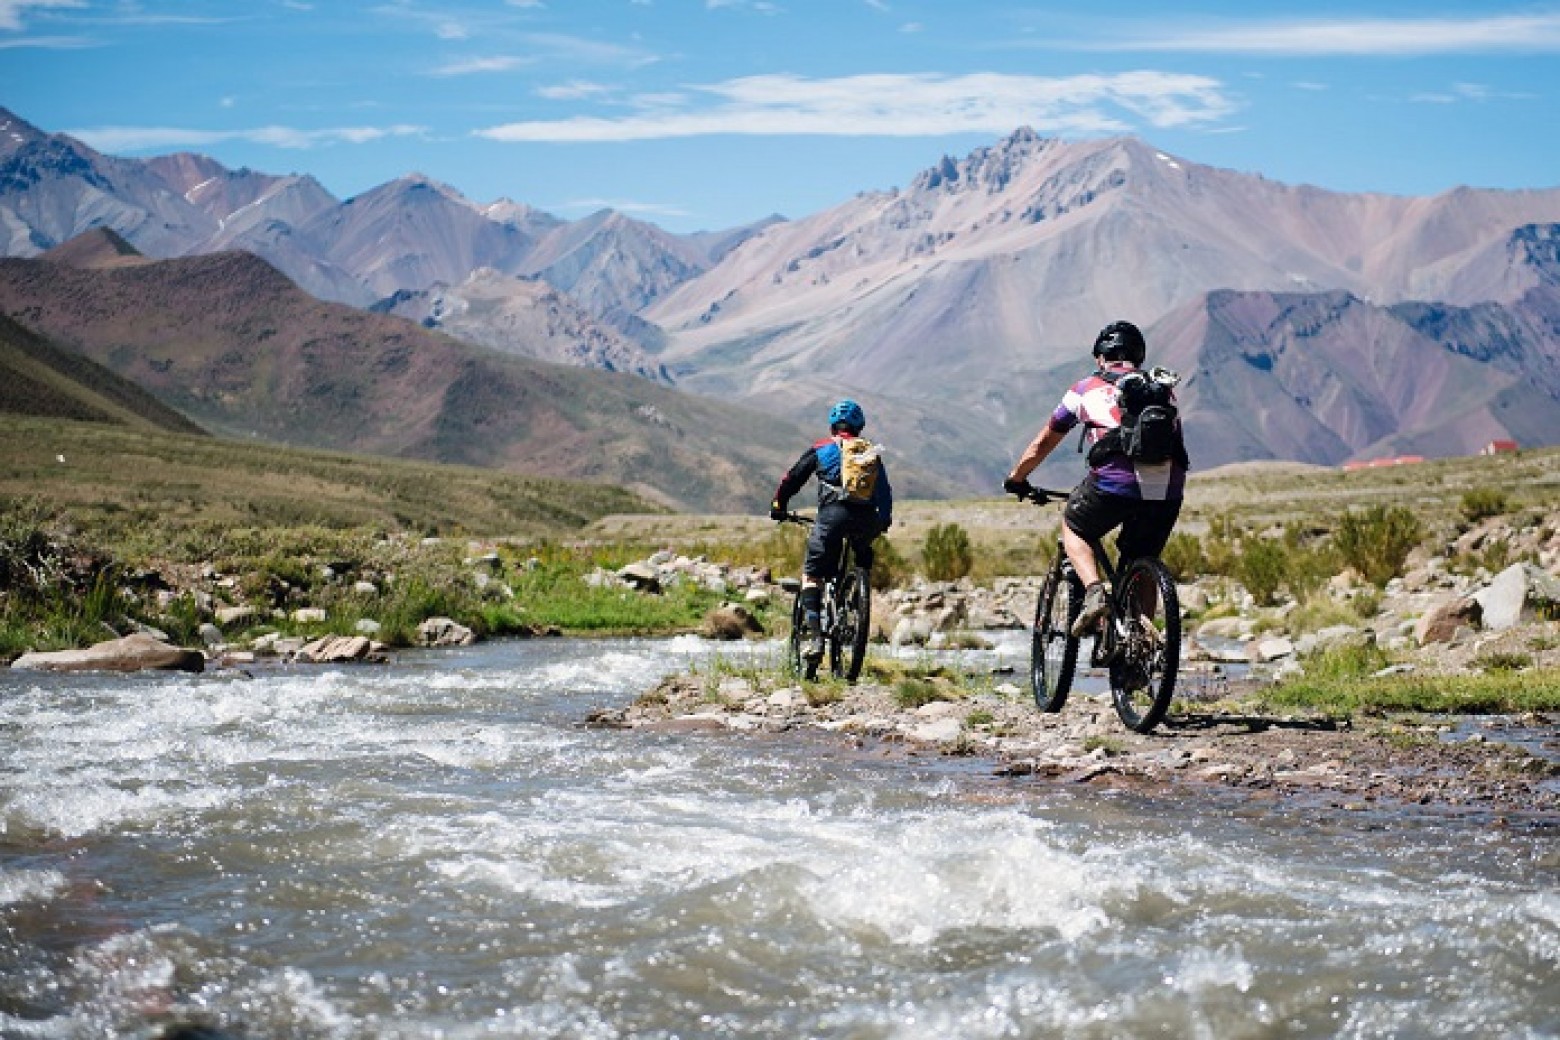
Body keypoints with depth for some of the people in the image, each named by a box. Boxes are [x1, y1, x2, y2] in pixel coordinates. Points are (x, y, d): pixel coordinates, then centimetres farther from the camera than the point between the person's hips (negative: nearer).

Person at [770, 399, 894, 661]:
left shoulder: (821, 448, 18)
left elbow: (792, 479, 20)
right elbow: (885, 489, 26)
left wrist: (778, 506, 33)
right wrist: (885, 519, 41)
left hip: (833, 514, -3)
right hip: (867, 520, 3)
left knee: (812, 574, 4)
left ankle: (814, 636, -12)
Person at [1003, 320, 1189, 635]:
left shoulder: (1087, 388, 19)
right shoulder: (1162, 387, 26)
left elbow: (1042, 445, 29)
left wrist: (1016, 479, 45)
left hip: (1114, 482, -3)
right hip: (1168, 491, 3)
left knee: (1073, 528, 25)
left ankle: (1094, 591, 1)